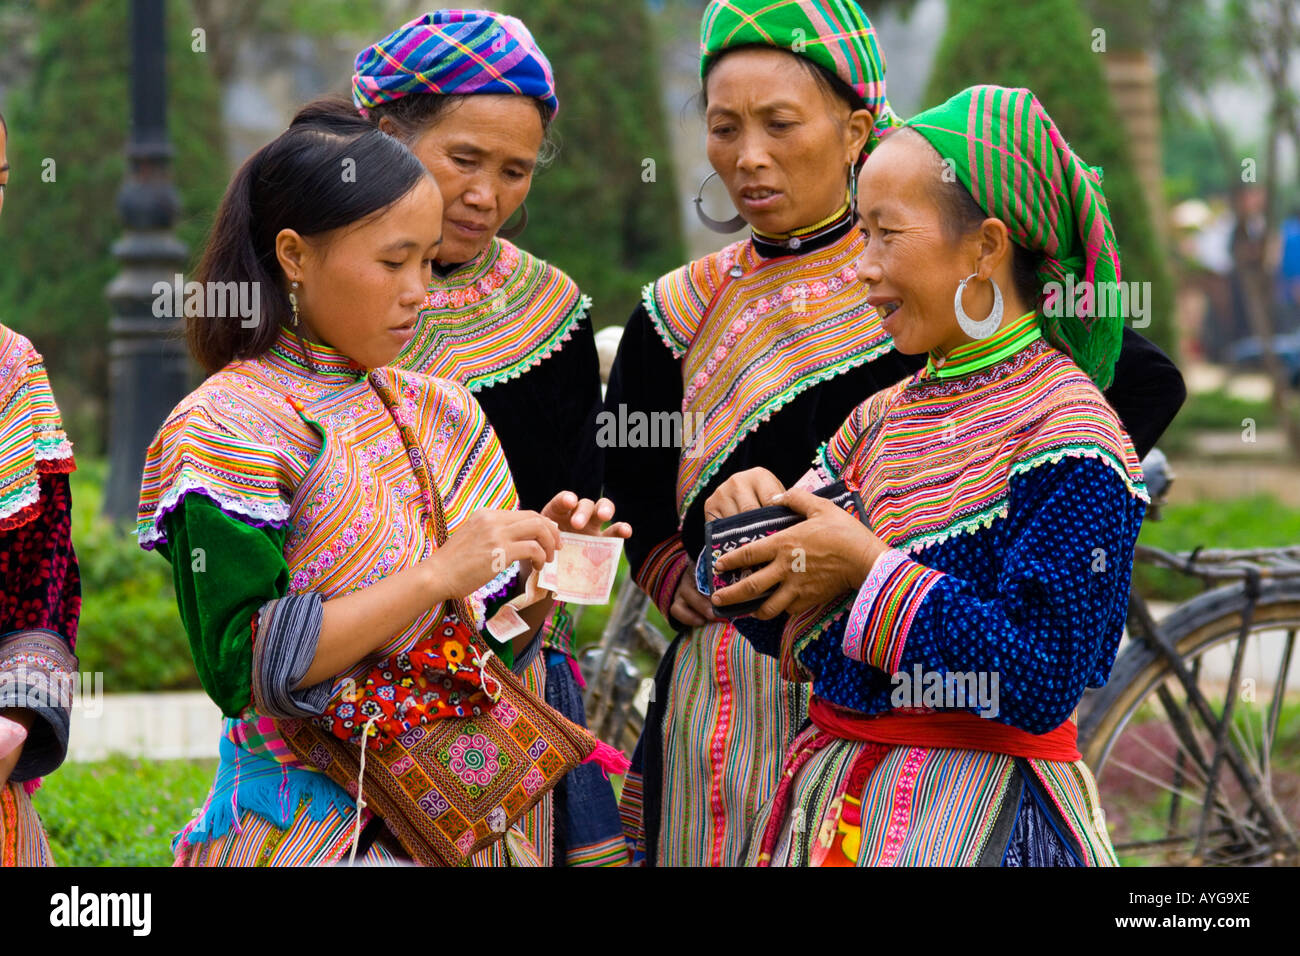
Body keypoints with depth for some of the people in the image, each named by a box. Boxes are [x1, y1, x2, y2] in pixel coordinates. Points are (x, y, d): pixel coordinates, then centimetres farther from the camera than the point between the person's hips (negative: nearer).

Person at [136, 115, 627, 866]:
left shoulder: (435, 412, 9)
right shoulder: (225, 428, -10)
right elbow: (243, 666, -20)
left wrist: (543, 565, -7)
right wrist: (435, 576, -23)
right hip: (307, 829, -6)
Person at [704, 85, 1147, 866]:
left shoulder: (1064, 431, -14)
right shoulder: (886, 415, 8)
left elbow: (1041, 683, -23)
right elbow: (787, 624, 11)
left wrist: (870, 570, -19)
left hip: (979, 823, -7)